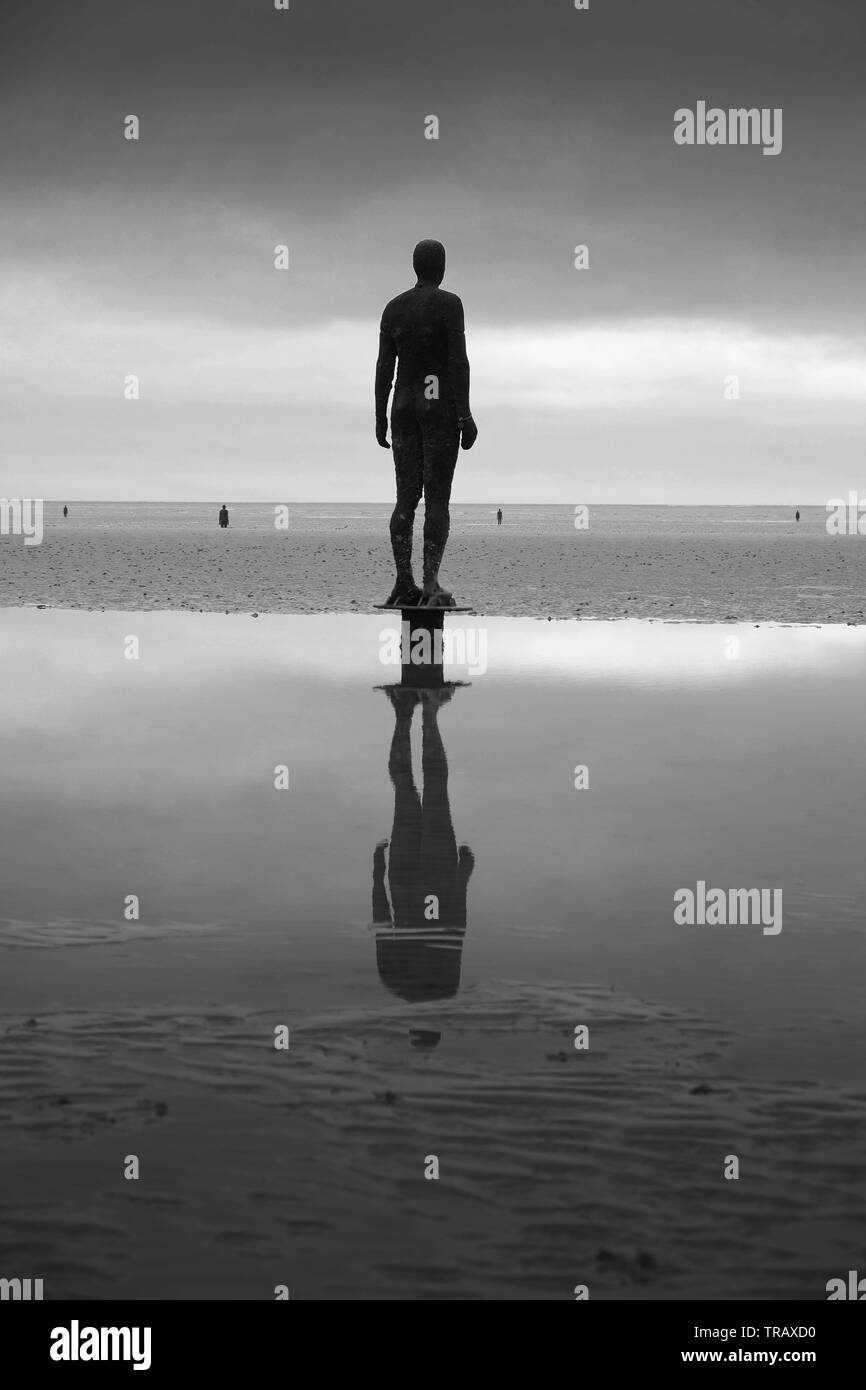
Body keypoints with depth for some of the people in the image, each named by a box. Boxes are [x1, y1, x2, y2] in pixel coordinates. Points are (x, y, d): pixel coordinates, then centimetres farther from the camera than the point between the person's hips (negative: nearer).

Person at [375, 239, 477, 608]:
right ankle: (431, 584, -14)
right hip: (441, 409, -5)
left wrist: (380, 420, 11)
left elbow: (384, 367, 7)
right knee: (438, 497, -6)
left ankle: (404, 585, -1)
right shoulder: (448, 303, -7)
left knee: (407, 498, 6)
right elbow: (459, 360, -13)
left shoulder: (394, 308, 9)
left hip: (404, 410, 5)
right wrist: (465, 415, -12)